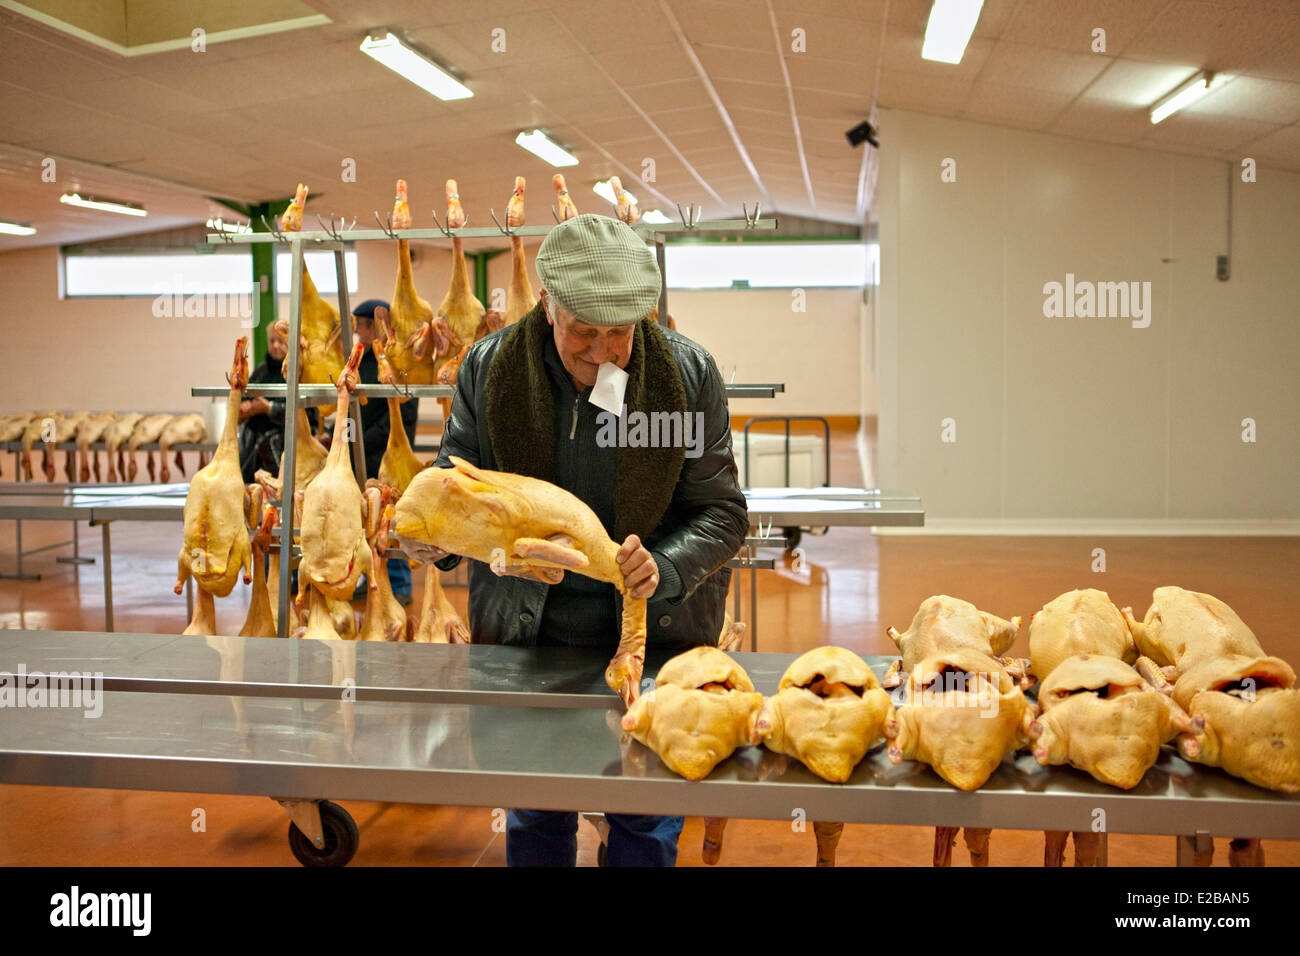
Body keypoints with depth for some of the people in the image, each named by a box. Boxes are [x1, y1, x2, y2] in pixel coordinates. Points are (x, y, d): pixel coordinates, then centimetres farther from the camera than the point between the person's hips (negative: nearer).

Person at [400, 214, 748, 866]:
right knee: (534, 817, 16)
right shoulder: (489, 368, -8)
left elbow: (723, 512, -6)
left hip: (656, 629, -1)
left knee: (646, 822, 12)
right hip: (525, 628, 1)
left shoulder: (689, 374, -11)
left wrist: (665, 567, -26)